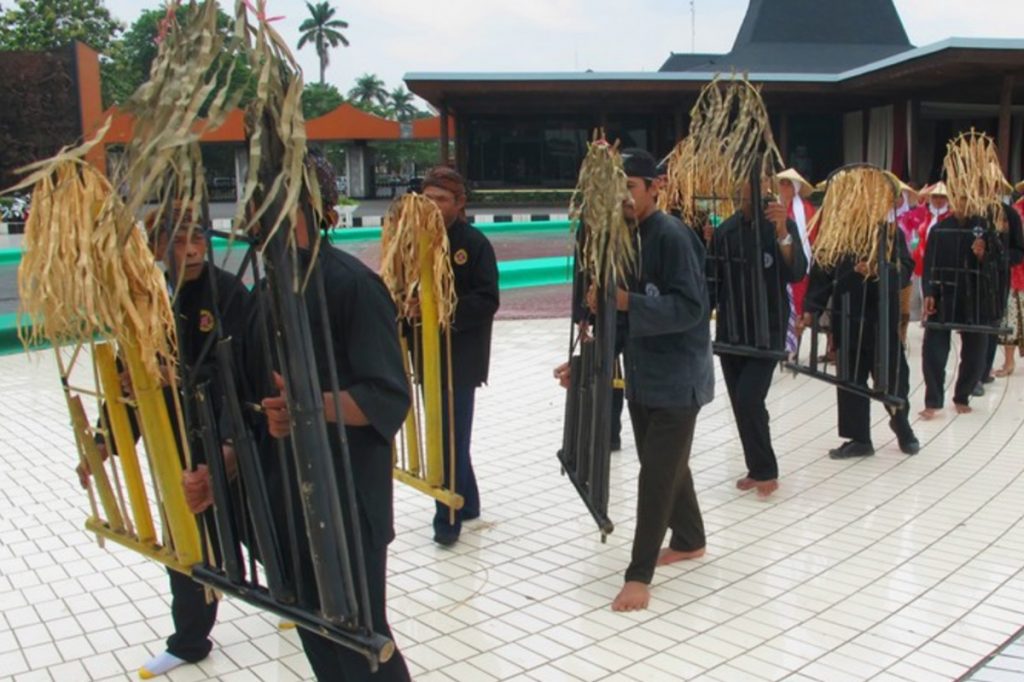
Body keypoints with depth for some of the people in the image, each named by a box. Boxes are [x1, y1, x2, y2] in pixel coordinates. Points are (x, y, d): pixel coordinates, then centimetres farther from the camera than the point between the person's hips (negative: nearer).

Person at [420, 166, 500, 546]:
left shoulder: (474, 243, -9)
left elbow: (487, 300, -14)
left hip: (460, 354, -6)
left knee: (451, 436, -2)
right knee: (444, 433, 15)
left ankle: (449, 516, 9)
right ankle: (466, 503, 30)